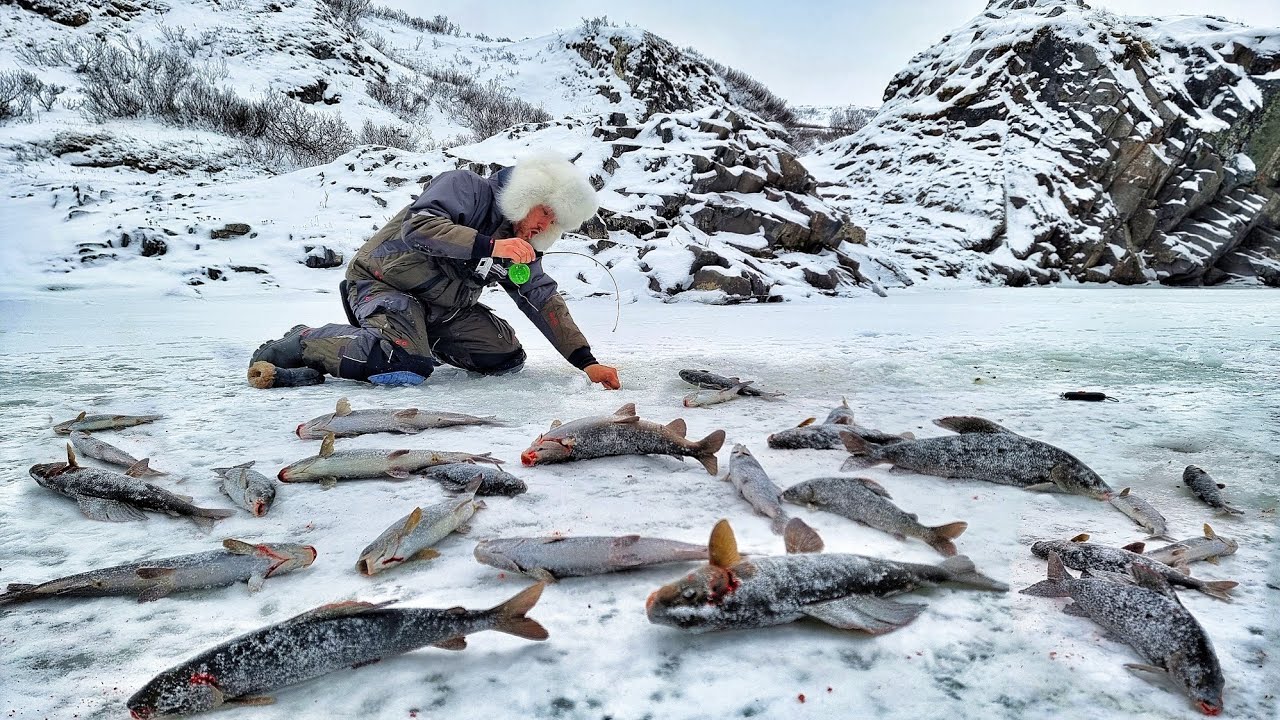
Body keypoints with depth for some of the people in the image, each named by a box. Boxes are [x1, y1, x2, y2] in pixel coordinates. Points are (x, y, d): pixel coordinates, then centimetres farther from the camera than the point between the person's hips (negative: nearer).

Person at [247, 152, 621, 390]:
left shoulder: (520, 245, 7)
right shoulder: (464, 186, -13)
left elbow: (545, 300, 4)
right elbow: (419, 227, -28)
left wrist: (586, 361, -5)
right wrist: (489, 246, -36)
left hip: (442, 307, 8)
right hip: (385, 284, -8)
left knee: (507, 359, -2)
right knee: (406, 366, -34)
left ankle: (420, 339, 12)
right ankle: (302, 343, -14)